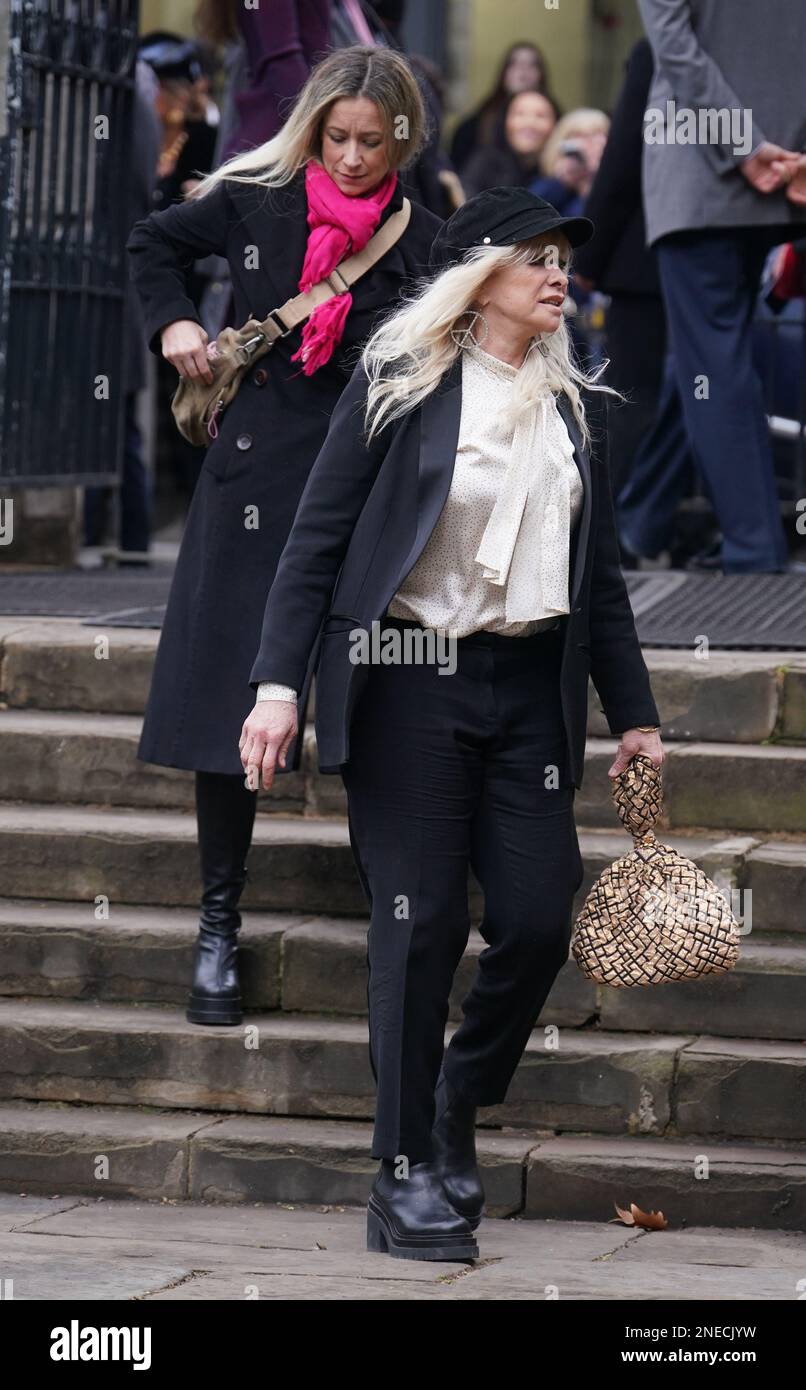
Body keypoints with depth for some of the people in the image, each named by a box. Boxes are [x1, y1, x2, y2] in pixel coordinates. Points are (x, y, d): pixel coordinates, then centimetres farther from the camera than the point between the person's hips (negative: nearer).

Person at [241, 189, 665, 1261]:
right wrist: (278, 683, -10)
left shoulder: (576, 408, 14)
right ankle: (407, 1173, 4)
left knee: (539, 921, -2)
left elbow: (600, 574, 20)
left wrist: (634, 713, 18)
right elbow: (317, 538, -2)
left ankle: (456, 1114, 22)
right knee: (422, 923, -4)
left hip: (529, 688, 5)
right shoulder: (400, 385, -1)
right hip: (409, 680, -5)